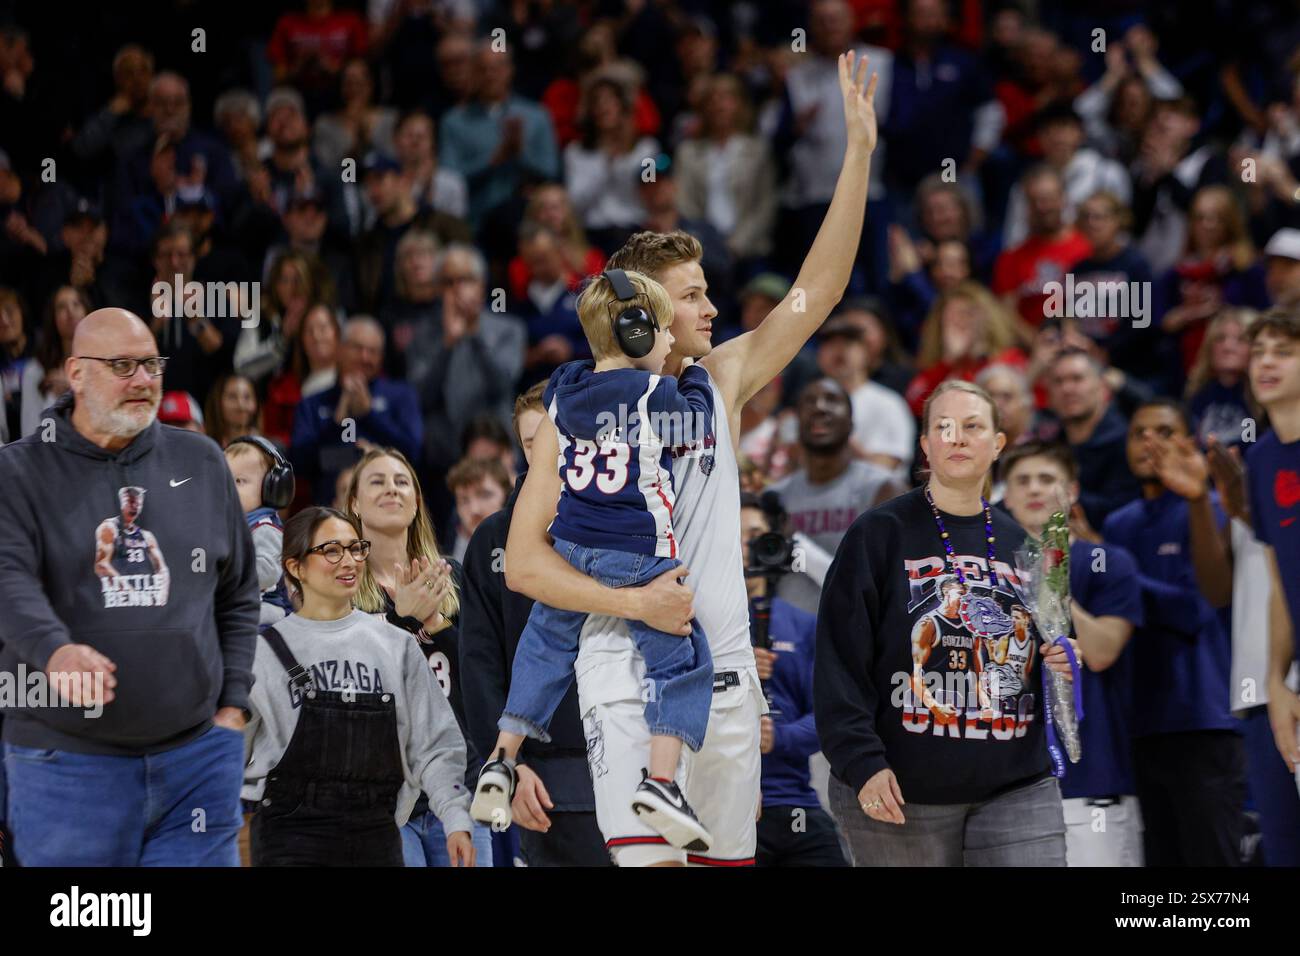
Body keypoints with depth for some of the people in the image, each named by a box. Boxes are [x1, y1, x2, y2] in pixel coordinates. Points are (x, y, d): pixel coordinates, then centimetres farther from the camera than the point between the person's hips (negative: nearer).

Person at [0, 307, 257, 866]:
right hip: (67, 762, -3)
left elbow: (238, 595, 18)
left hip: (196, 755, 3)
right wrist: (54, 650, -35)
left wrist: (232, 705, 8)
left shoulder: (201, 464, 13)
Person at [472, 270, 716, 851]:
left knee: (545, 649, 24)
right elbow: (695, 427, 2)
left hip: (571, 547, 5)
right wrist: (694, 377, 19)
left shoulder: (562, 389, 1)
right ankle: (660, 782, -10)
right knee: (683, 662, 5)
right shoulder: (656, 395, -15)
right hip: (640, 559, -5)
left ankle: (501, 763, 17)